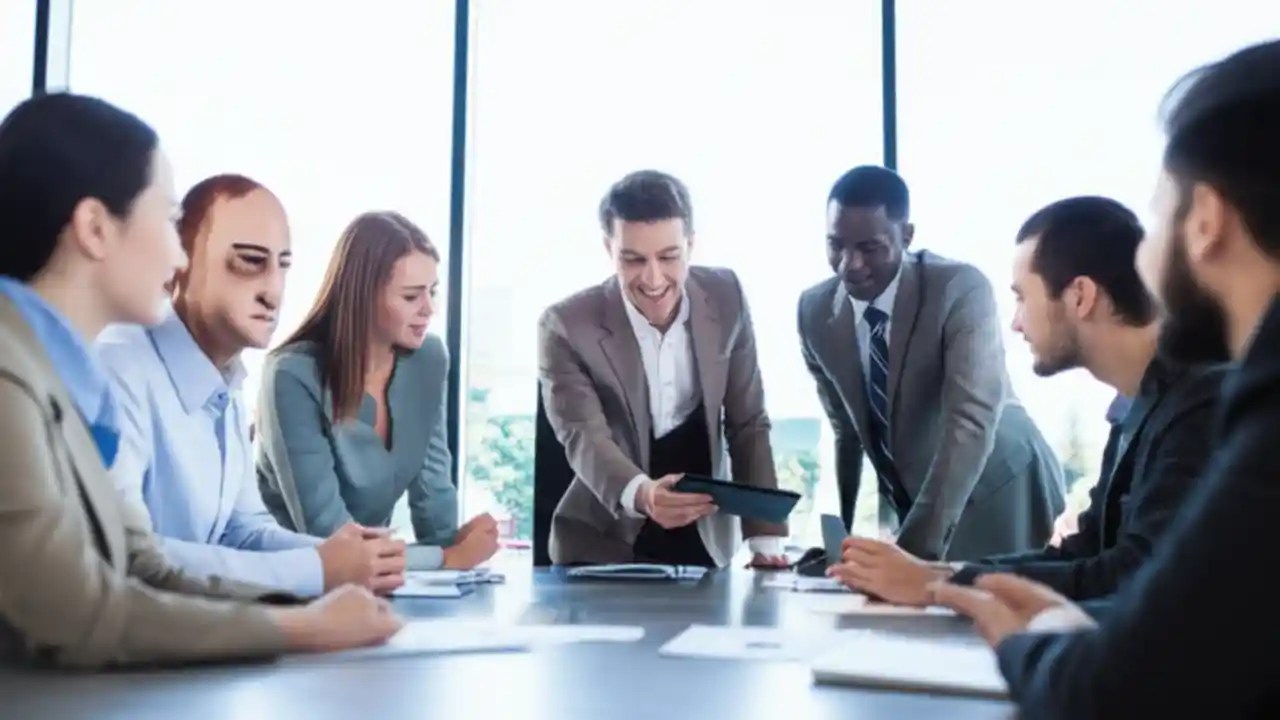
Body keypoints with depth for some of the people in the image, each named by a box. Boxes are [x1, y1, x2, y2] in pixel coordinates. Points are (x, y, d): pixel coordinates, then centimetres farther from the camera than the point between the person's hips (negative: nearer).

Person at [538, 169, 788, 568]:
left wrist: (765, 538, -7)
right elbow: (584, 437, -24)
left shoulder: (726, 297, -6)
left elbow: (748, 423, 0)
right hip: (603, 547, -2)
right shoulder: (566, 326, -15)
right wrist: (641, 494, -45)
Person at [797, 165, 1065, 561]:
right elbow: (846, 430, 3)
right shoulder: (814, 311, -8)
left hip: (999, 496, -3)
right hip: (906, 503, 4)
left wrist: (919, 545, -37)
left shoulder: (962, 290, -22)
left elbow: (971, 424, -30)